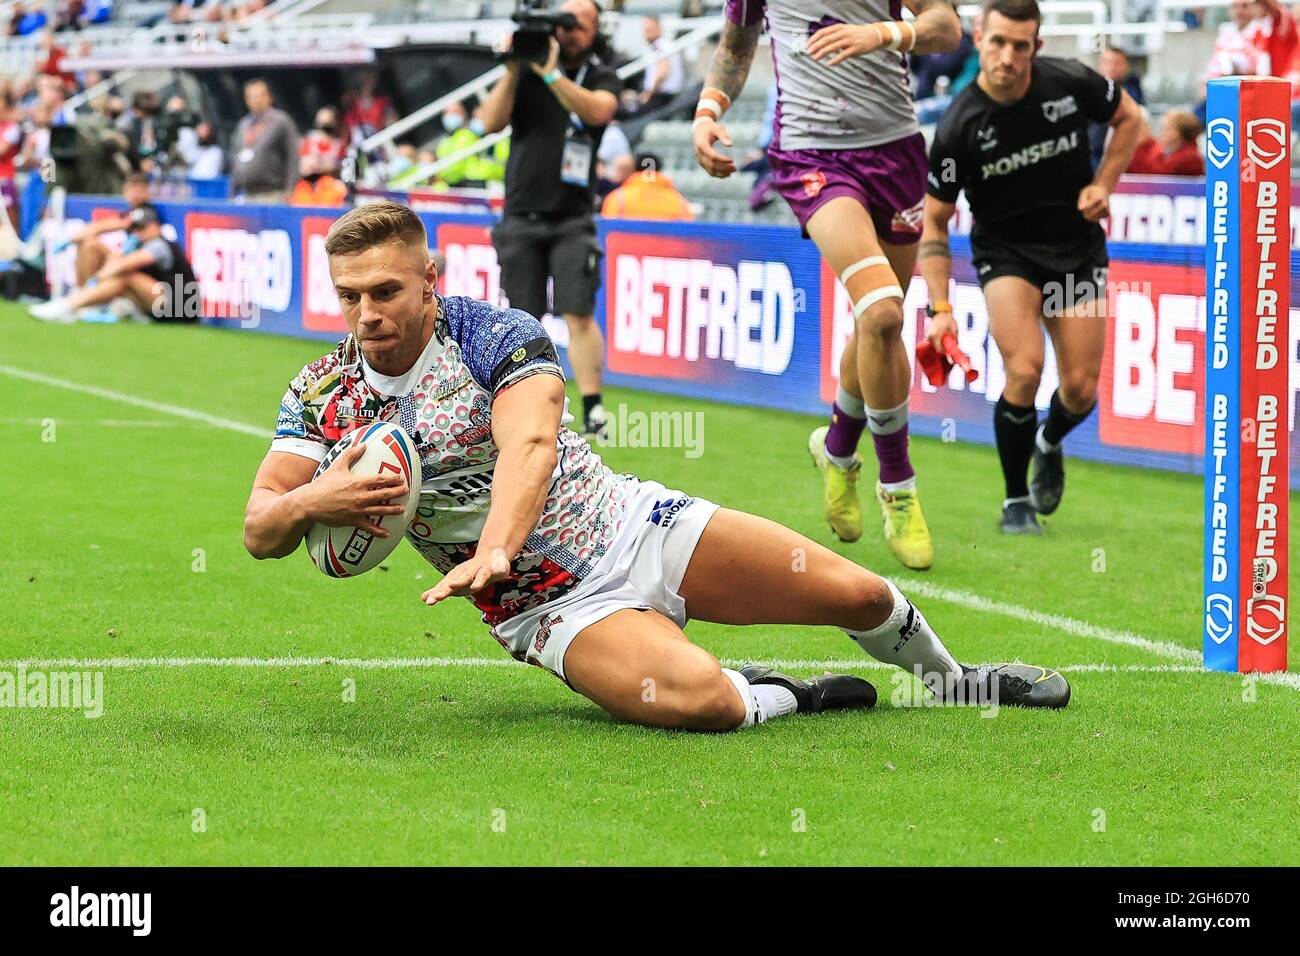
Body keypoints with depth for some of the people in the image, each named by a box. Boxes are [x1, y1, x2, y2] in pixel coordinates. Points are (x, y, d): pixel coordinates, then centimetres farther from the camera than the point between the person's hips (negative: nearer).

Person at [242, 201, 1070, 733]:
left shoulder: (497, 336, -13)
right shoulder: (321, 395, -5)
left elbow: (530, 441, -31)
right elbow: (259, 529, -8)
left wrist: (493, 550, -50)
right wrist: (308, 503, -34)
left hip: (634, 525, 1)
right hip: (553, 608, 0)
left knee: (855, 594, -3)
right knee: (691, 698, -34)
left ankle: (947, 680, 30)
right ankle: (784, 698, -1)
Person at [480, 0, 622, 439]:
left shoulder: (601, 77, 4)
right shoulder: (525, 70, 8)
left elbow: (598, 110, -19)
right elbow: (492, 122, -2)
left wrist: (550, 74, -25)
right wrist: (512, 72, -13)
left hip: (572, 220, -2)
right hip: (520, 217, 2)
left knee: (579, 315, -12)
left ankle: (594, 411, -13)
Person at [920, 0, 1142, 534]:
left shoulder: (1070, 83, -16)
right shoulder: (958, 128, -20)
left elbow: (1128, 117, 6)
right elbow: (933, 223, -11)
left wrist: (1102, 184, -7)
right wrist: (941, 310, -20)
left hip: (1078, 247, 2)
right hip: (1005, 253, -2)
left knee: (1080, 389, -2)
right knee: (1024, 370, -23)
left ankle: (1049, 443, 36)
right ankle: (1016, 499, -1)